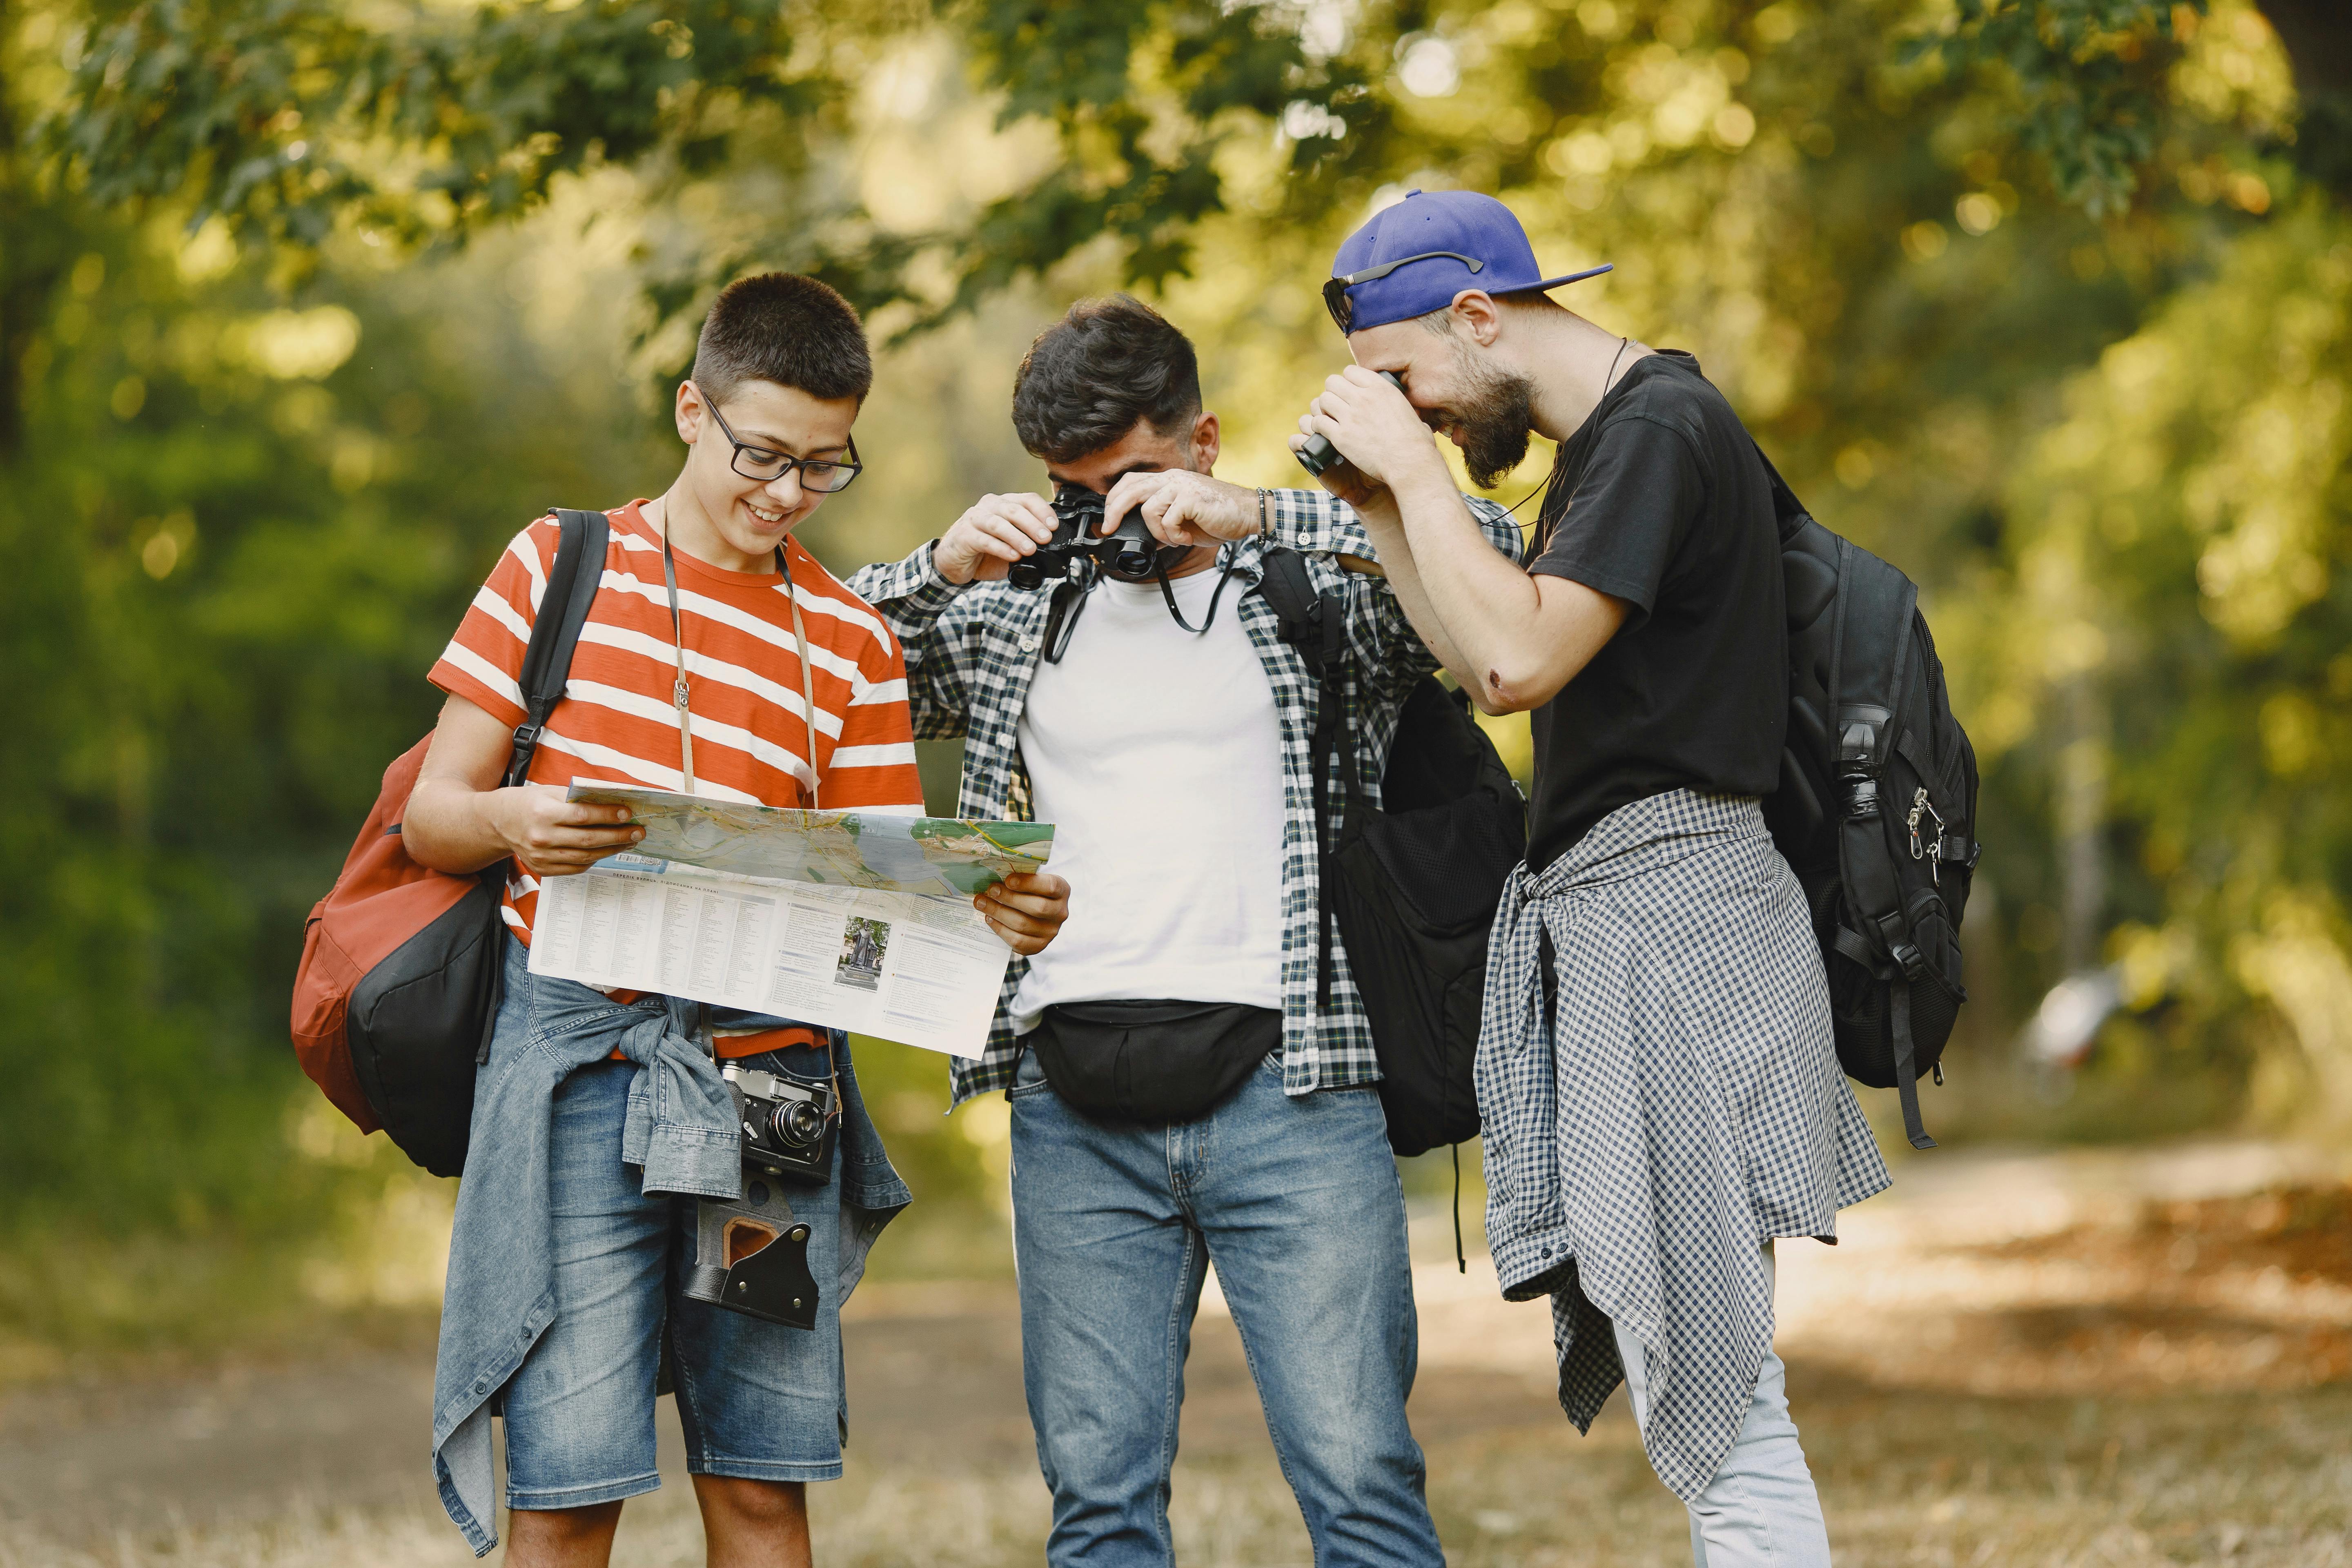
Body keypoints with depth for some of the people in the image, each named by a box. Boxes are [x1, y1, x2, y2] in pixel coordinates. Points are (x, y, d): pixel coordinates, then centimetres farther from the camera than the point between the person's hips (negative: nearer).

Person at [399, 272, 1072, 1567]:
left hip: (770, 1076, 2)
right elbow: (431, 816, 6)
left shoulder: (851, 643, 13)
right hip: (577, 1059, -2)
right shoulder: (563, 565, 8)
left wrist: (985, 915, -14)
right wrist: (510, 823, -18)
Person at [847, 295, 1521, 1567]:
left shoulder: (1319, 586, 8)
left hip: (1285, 1086, -3)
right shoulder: (1014, 613, 18)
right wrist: (943, 568, -1)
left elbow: (1491, 554, -7)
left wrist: (1251, 519, -12)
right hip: (1076, 1105, 3)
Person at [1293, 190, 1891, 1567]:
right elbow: (1489, 664, 21)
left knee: (1715, 1400, -11)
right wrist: (1384, 509, 11)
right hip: (1614, 921, 10)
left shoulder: (1661, 427, -12)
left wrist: (1417, 465, -13)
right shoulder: (1608, 442, 19)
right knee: (1698, 1392, 10)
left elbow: (1517, 660, -22)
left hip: (1671, 909, -10)